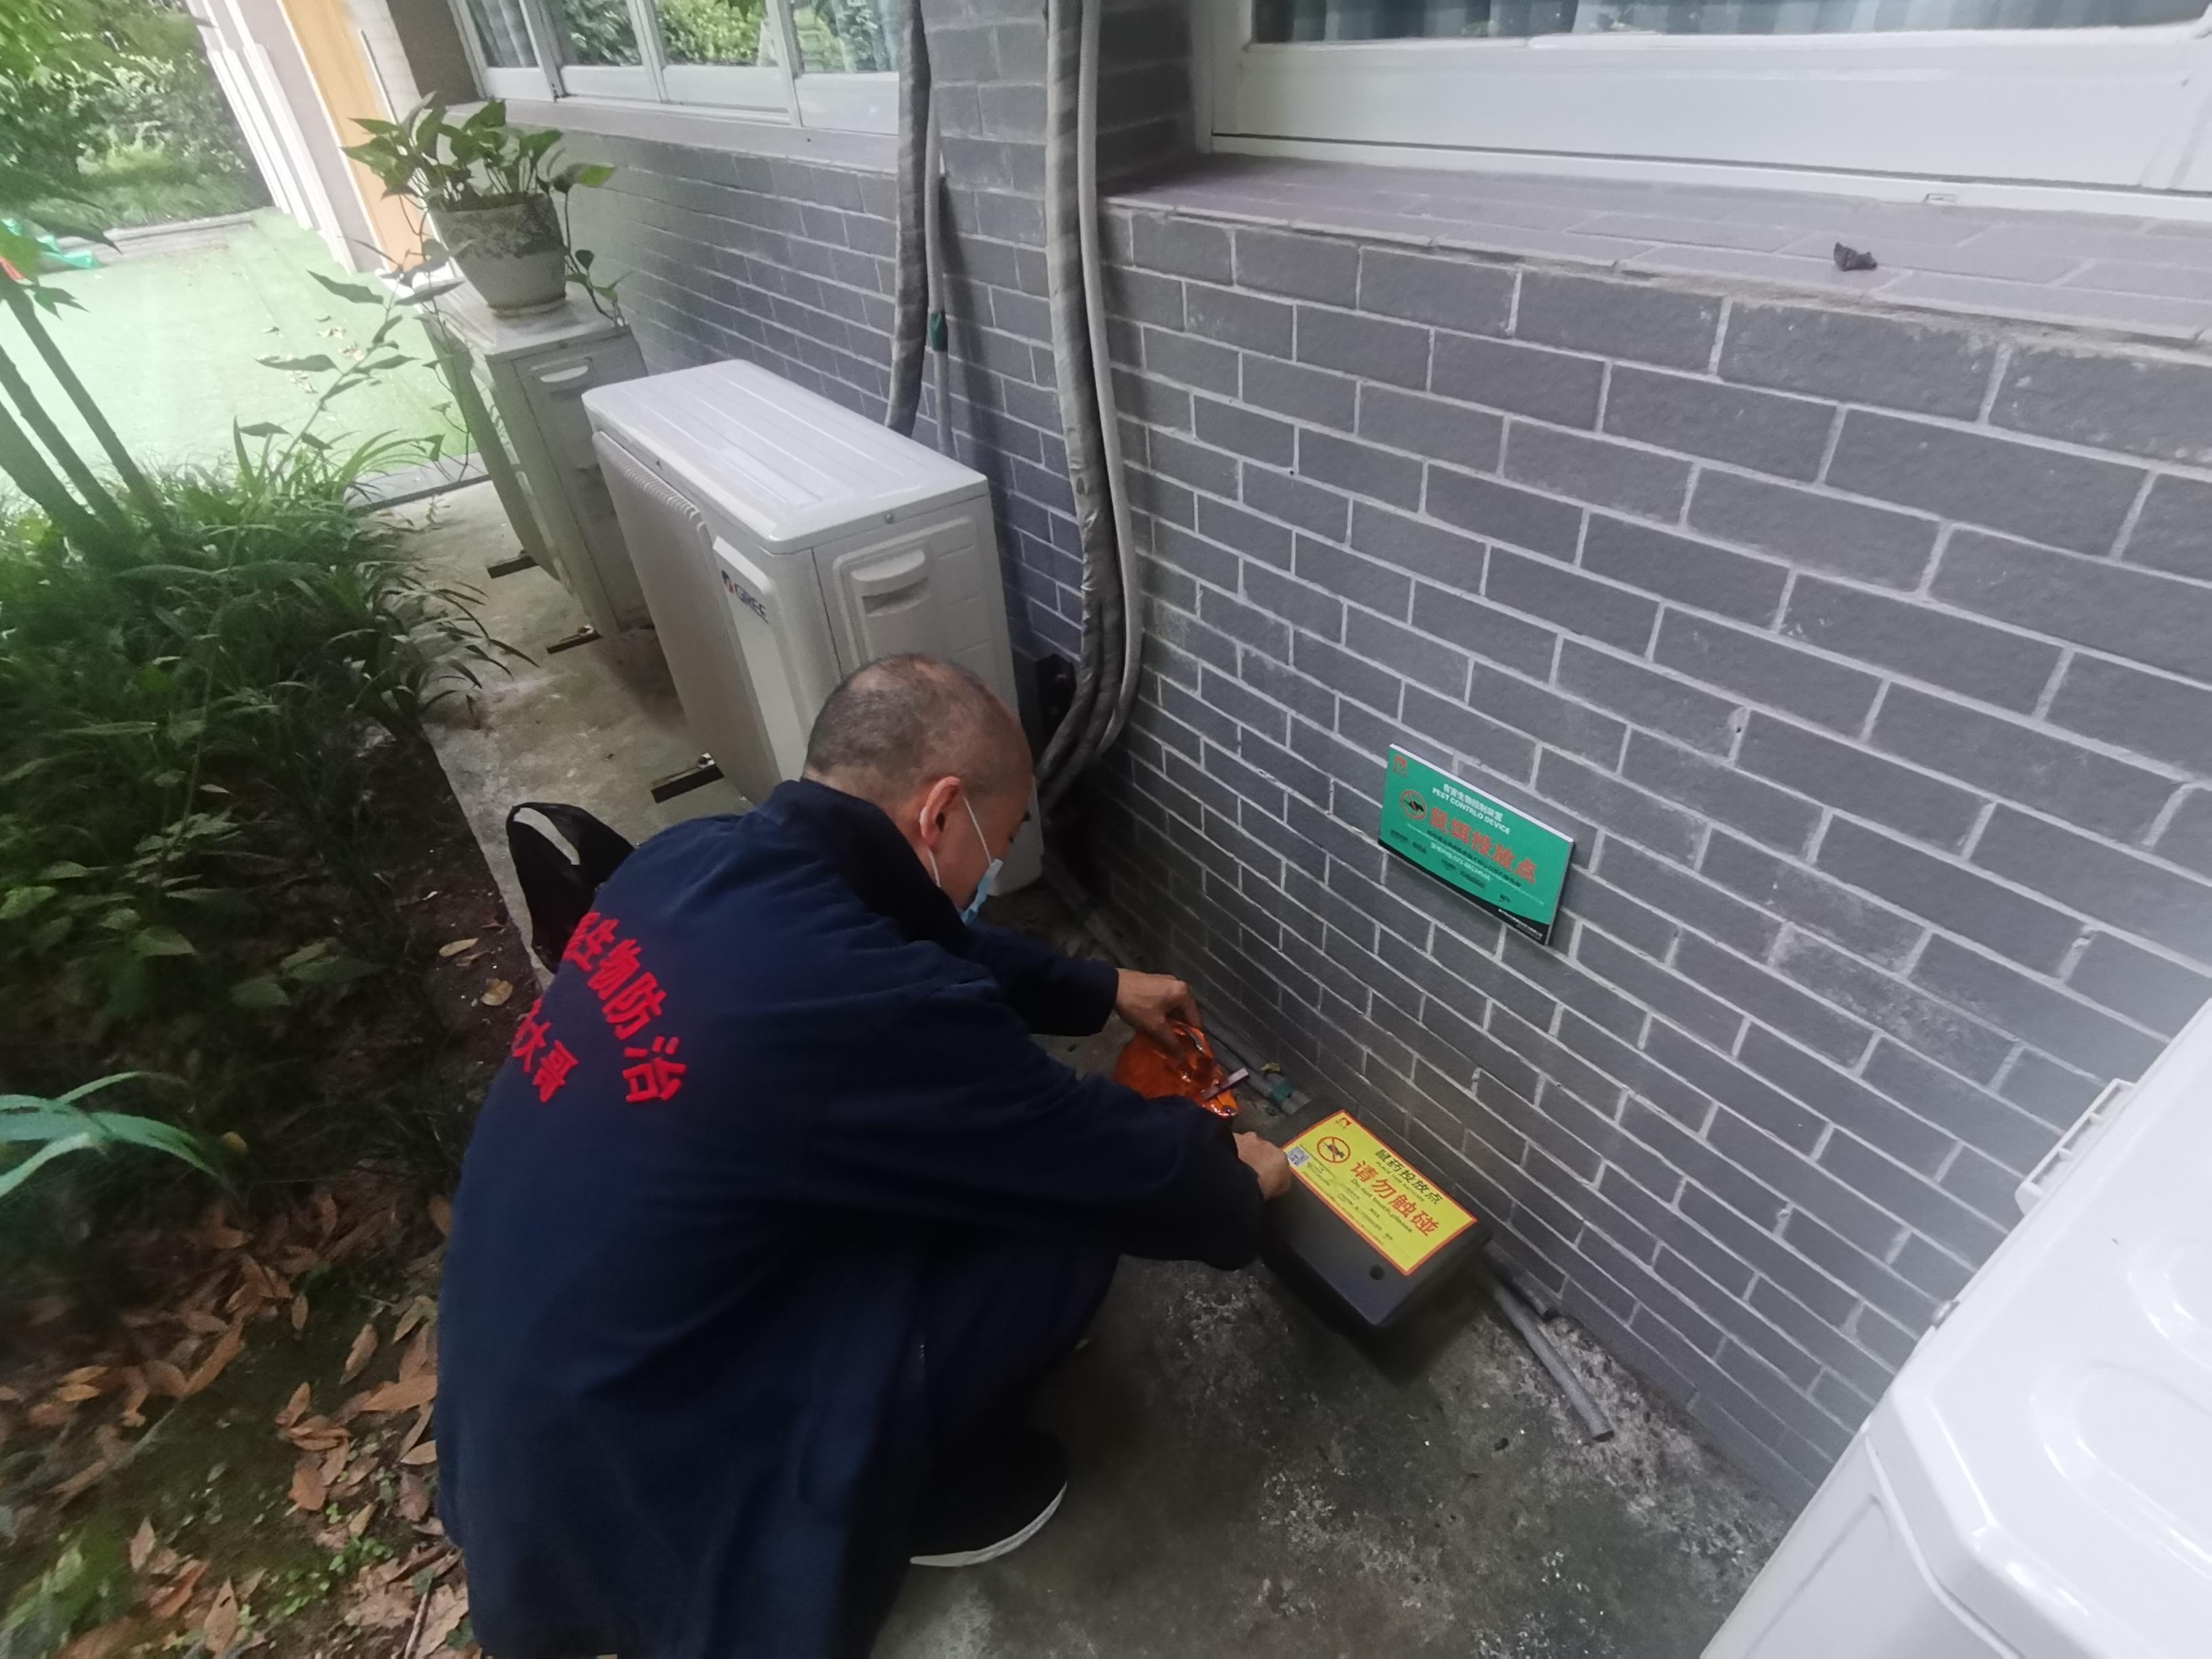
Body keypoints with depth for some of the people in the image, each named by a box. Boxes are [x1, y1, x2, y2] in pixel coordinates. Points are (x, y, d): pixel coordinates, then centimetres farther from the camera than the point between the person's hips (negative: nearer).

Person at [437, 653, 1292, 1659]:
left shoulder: (698, 858, -7)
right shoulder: (866, 1005, -34)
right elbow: (1115, 1171, -18)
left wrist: (1102, 991, 18)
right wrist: (1239, 1183, 5)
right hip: (618, 1472, -7)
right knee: (1062, 1223, -11)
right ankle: (921, 1488, 15)